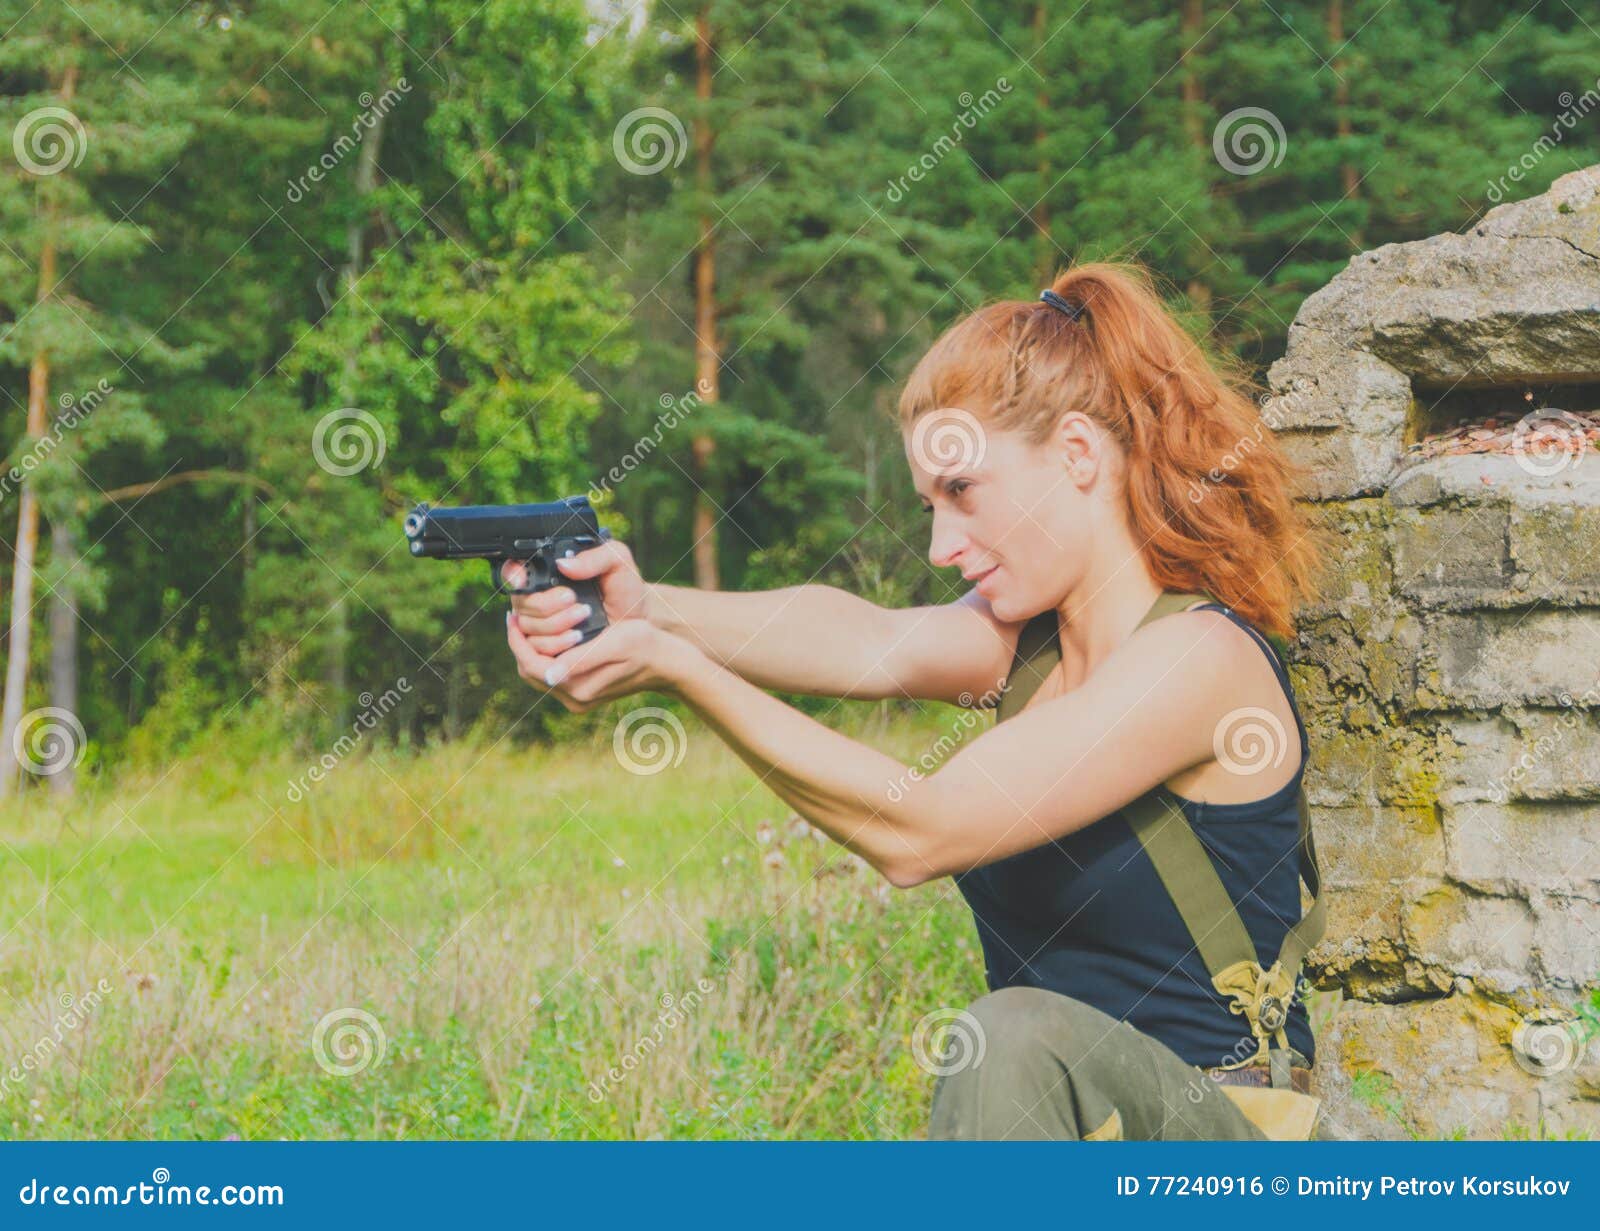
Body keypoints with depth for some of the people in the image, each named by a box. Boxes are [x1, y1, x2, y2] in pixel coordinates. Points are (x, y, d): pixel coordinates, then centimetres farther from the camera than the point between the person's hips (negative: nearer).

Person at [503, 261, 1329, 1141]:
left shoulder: (1204, 657, -16)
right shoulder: (1024, 638, 8)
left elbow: (916, 832, -24)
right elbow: (871, 644, -14)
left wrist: (678, 669, -26)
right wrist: (647, 613, -32)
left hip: (1210, 1120, -6)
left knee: (1022, 1034, -36)